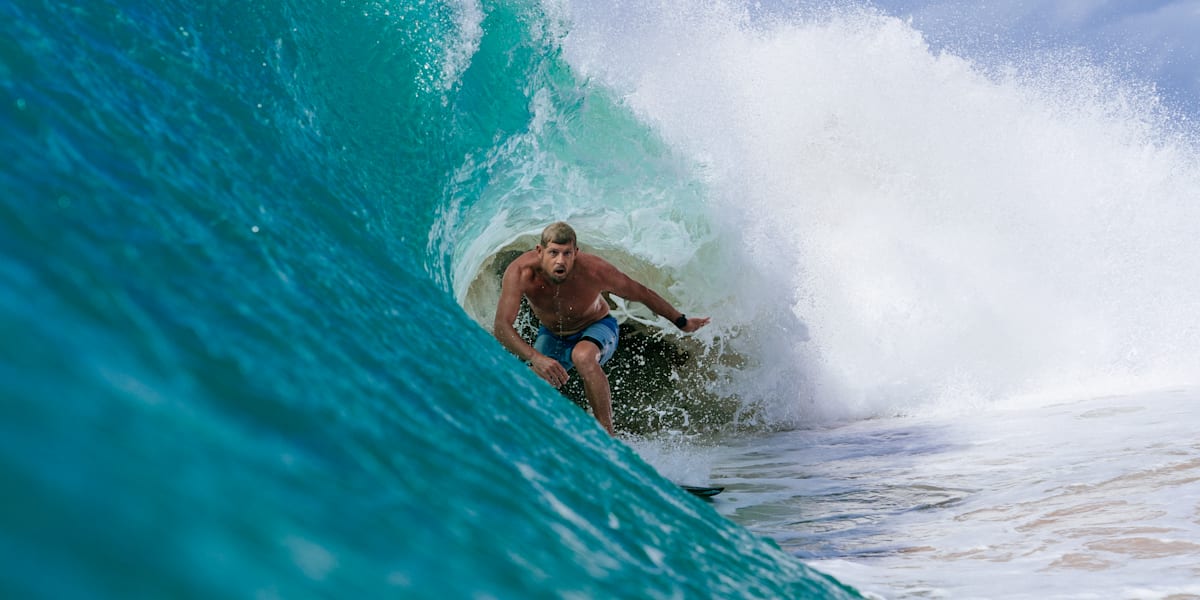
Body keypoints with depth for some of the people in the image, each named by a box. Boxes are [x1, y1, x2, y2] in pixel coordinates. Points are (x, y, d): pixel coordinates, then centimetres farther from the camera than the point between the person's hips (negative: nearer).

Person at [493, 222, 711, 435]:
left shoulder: (595, 270, -32)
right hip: (551, 336, 3)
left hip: (596, 328, -3)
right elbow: (501, 326, -36)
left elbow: (642, 294, -17)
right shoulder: (520, 272, -32)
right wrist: (535, 358, -52)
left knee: (583, 356, -37)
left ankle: (607, 434, -29)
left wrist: (682, 323, -5)